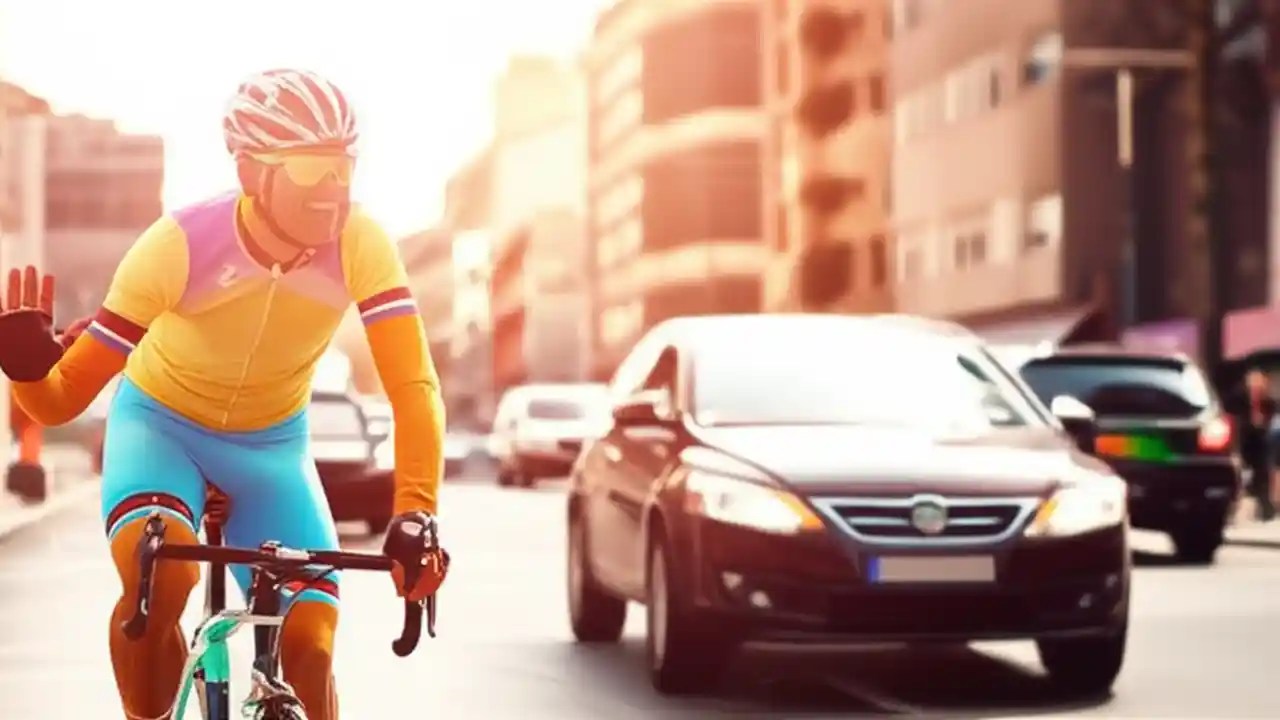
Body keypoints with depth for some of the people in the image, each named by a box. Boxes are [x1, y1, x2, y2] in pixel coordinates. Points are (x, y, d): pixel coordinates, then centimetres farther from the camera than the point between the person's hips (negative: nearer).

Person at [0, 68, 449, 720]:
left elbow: (413, 385, -32)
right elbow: (62, 399, -26)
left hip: (271, 445, 2)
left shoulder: (360, 245, -25)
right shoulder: (180, 245, -30)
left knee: (310, 647, -12)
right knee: (159, 579, -33)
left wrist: (414, 512, -48)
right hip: (161, 423, -2)